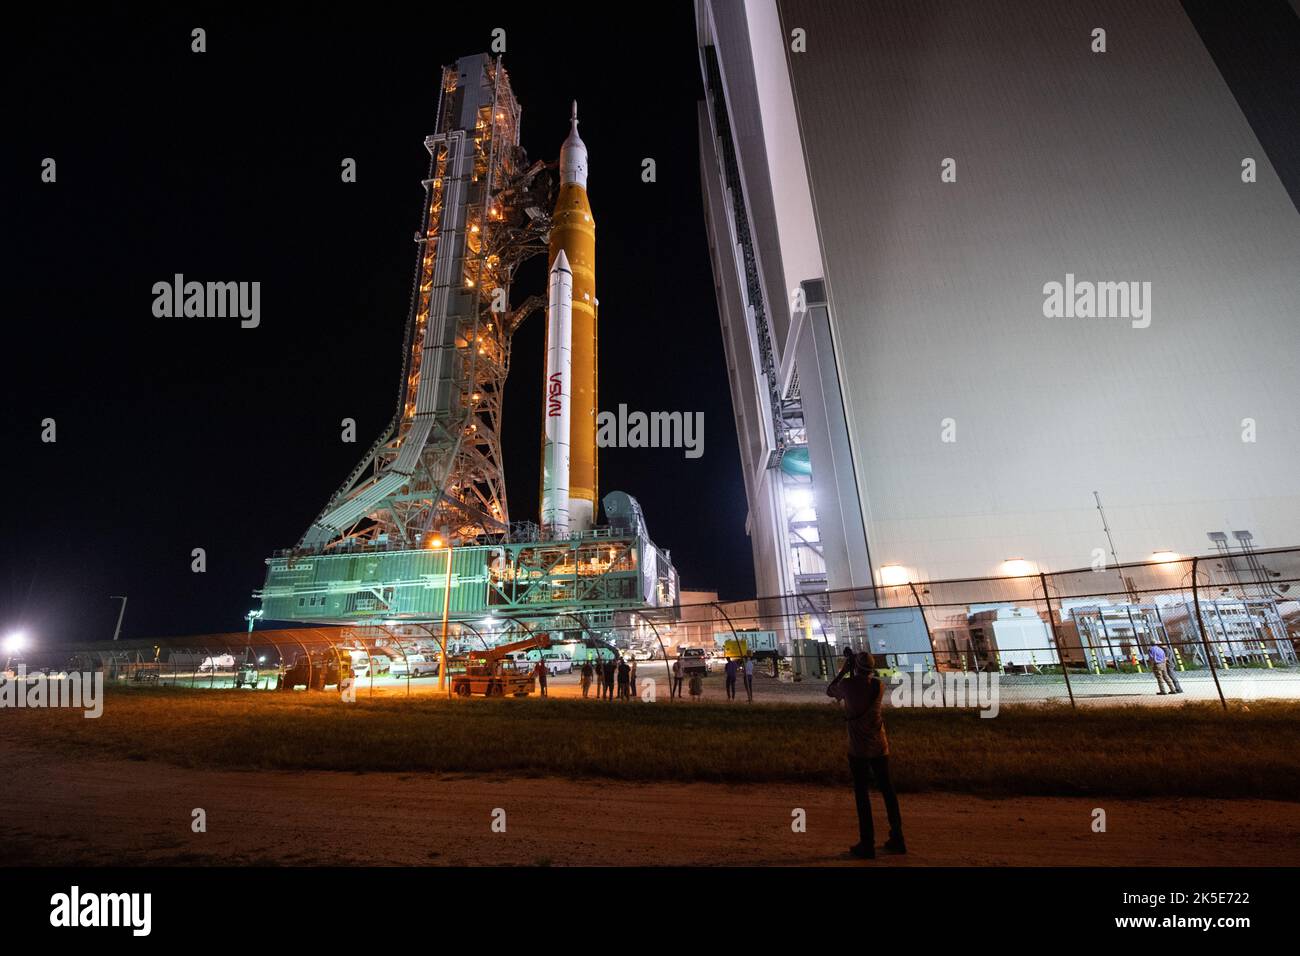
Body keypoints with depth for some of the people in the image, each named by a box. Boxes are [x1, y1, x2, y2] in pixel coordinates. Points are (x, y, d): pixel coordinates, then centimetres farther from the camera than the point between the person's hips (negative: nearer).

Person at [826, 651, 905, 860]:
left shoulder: (848, 685, -12)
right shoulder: (878, 685, -3)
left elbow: (829, 691, 8)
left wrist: (844, 670, 10)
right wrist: (853, 674, 17)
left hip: (858, 749, -4)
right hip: (880, 747, 4)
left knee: (862, 793, 4)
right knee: (887, 789, 16)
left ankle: (867, 845, 7)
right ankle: (897, 839, 26)